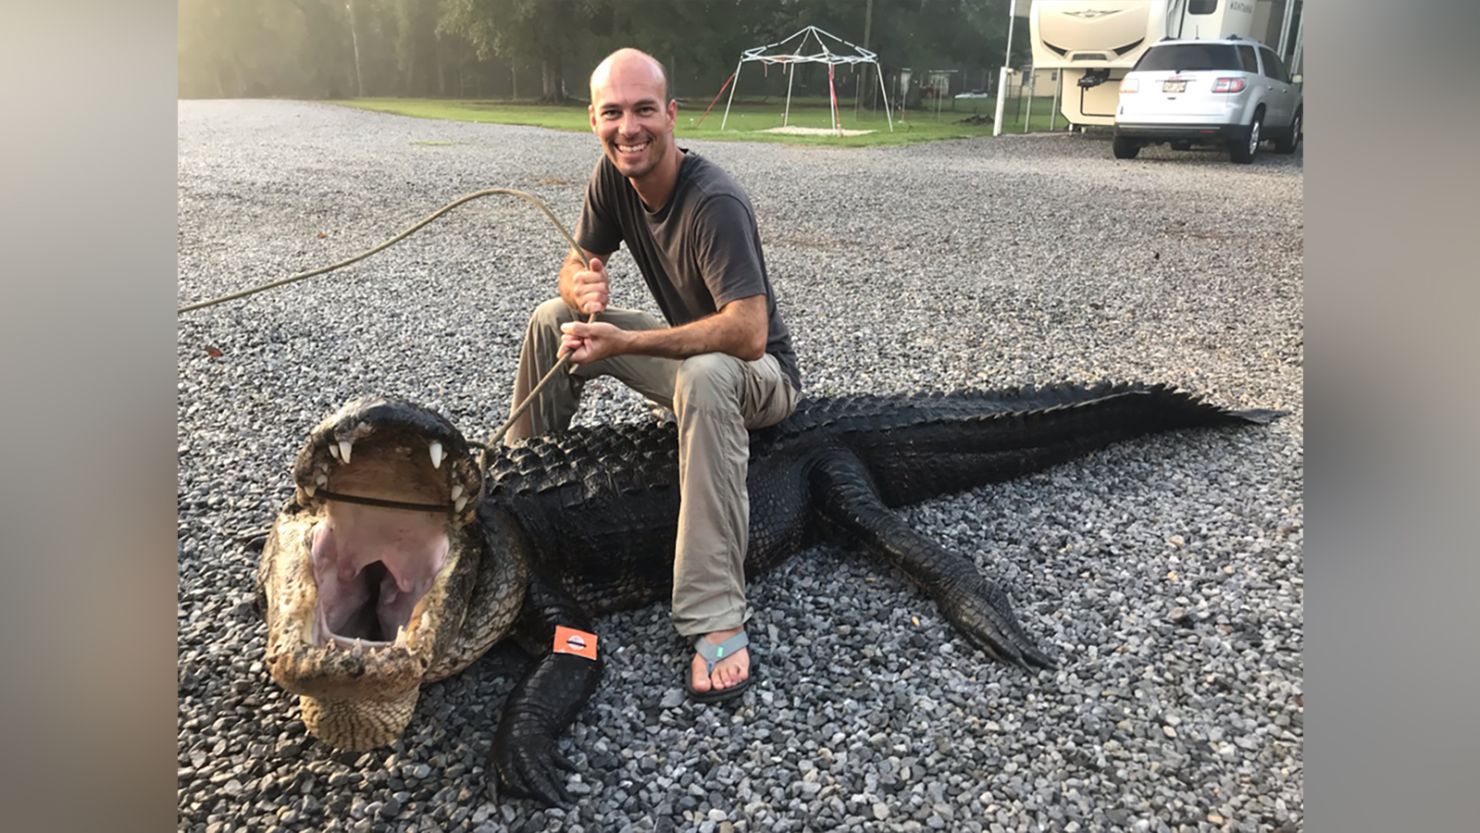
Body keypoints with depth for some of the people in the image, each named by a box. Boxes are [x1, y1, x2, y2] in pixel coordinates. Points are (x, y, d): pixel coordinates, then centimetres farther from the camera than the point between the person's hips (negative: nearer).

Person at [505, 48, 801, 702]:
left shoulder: (714, 203, -30)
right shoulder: (613, 174, -7)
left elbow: (749, 334, -38)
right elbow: (578, 262, 4)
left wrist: (622, 343, -38)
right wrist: (582, 288, -22)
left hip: (759, 372, -7)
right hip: (685, 349, 7)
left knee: (703, 375, -42)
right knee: (555, 319, 0)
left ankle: (718, 621, -40)